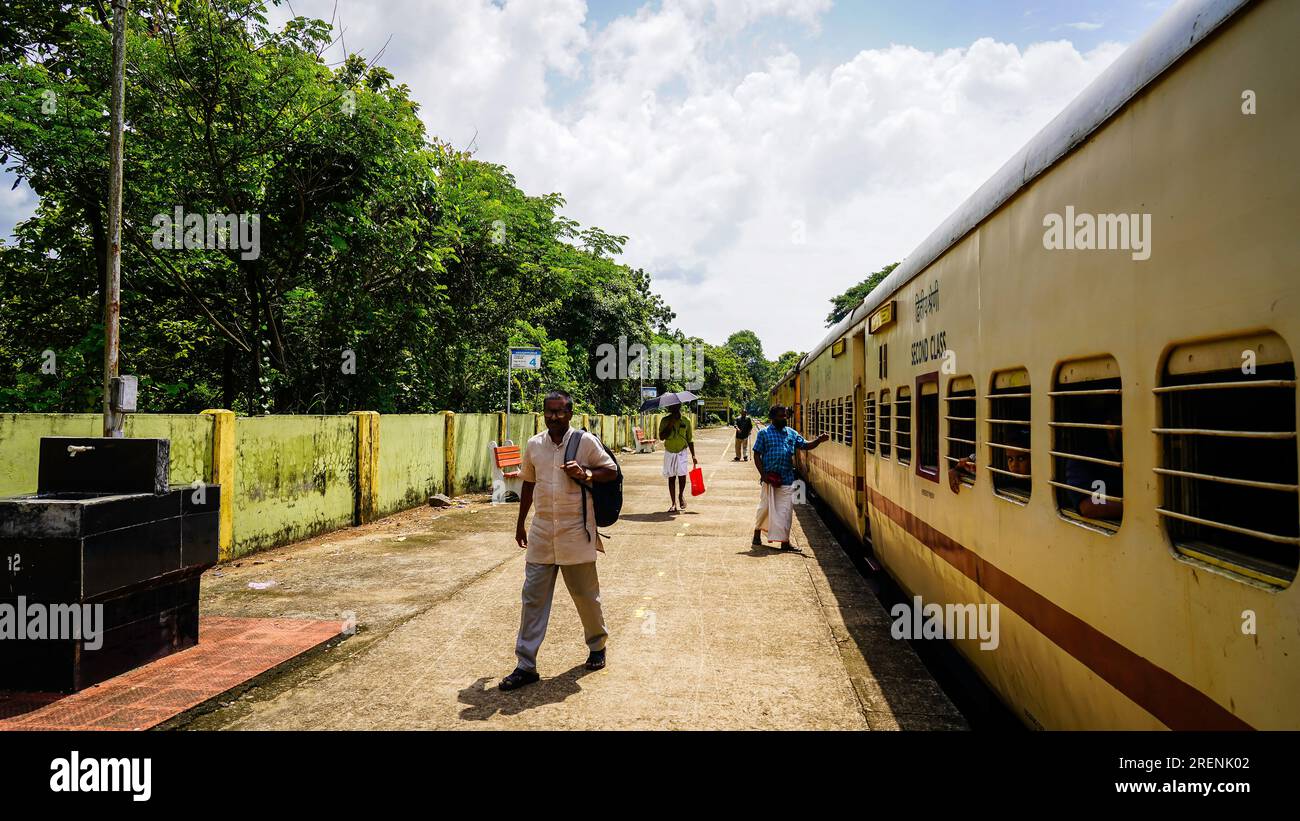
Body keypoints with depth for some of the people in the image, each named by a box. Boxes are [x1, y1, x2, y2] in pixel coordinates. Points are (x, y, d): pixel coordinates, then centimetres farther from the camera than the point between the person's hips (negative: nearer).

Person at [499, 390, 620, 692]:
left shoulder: (586, 441, -6)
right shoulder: (533, 445, 5)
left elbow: (612, 471, 1)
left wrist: (585, 473, -18)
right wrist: (520, 524, 20)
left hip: (576, 534, -3)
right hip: (541, 534, 3)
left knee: (586, 595, 11)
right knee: (533, 598, 2)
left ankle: (597, 646, 37)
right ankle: (526, 665, 10)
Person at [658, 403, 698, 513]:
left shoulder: (686, 421, 0)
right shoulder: (665, 420, -2)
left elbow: (690, 440, 6)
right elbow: (661, 437, -9)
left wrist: (693, 456, 3)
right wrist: (670, 424, -18)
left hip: (682, 452, 0)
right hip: (669, 452, 0)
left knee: (682, 475, -14)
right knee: (671, 477, 4)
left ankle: (681, 495, 15)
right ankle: (673, 503, 12)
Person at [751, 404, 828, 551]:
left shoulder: (792, 433, 11)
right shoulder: (764, 433, -1)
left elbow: (806, 445, 14)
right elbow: (757, 455, -3)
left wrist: (818, 440, -6)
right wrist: (763, 474, -11)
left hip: (787, 478, 3)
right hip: (770, 478, -3)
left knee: (786, 509, 2)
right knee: (766, 506, 6)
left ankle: (784, 541, 7)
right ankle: (757, 533, 28)